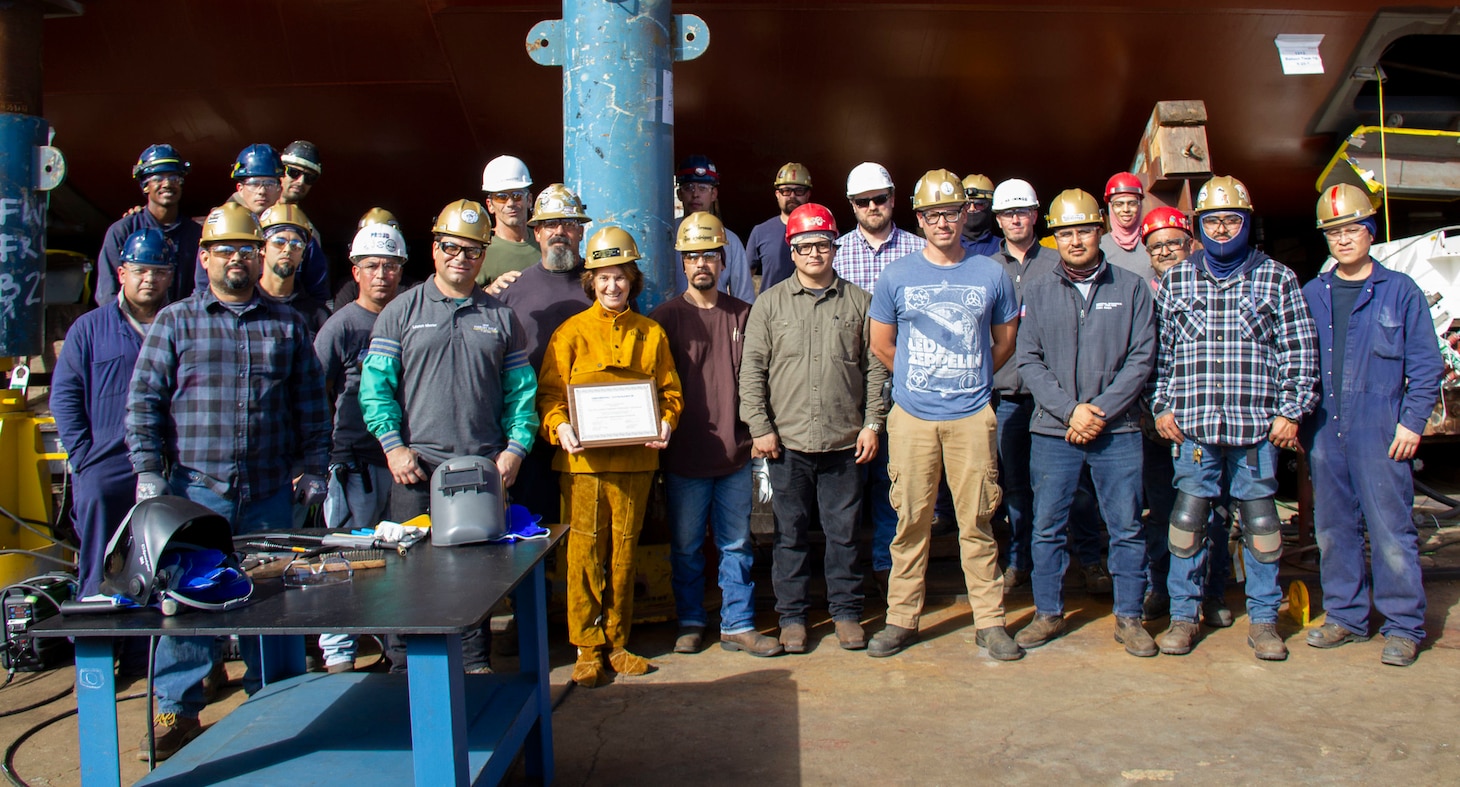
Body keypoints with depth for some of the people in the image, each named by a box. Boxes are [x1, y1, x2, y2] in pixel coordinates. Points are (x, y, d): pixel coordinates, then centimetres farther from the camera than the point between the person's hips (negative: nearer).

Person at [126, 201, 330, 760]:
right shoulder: (175, 321, 6)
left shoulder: (287, 325, 11)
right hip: (196, 488, -1)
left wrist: (312, 468, 7)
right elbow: (144, 399, 3)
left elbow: (310, 405, 12)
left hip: (271, 493, 1)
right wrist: (148, 470, -5)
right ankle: (177, 710, 14)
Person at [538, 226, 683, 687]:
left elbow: (669, 390, 14)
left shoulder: (651, 334, 11)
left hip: (635, 459, 2)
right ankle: (588, 649, 10)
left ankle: (617, 643, 21)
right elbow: (550, 392, 1)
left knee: (624, 553, 9)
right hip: (583, 460, -2)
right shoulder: (571, 332, 4)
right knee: (585, 553, -1)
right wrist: (559, 426, -17)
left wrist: (666, 422, -6)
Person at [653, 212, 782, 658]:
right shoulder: (666, 317, 0)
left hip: (735, 451, 2)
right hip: (684, 454, -2)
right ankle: (690, 622, 23)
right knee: (685, 546, 9)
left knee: (736, 544, 8)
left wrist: (756, 429, 4)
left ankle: (738, 625, 18)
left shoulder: (743, 315, 7)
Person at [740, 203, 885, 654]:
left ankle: (846, 611, 22)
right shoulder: (770, 303, 5)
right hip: (787, 441, 0)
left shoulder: (858, 302, 7)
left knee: (843, 532, 8)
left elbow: (874, 367, 8)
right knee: (790, 532, 8)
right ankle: (792, 616, 20)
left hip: (845, 441, 0)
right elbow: (752, 369, 2)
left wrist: (872, 423, 1)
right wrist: (760, 427, -4)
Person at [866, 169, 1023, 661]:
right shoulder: (897, 276, 3)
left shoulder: (990, 275, 5)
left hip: (973, 416, 0)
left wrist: (971, 378, 13)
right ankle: (902, 618, 14)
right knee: (911, 522, 4)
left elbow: (1006, 340, 16)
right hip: (912, 417, 0)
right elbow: (881, 344, 12)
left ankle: (989, 621, 13)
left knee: (977, 522, 3)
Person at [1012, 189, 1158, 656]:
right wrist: (1070, 409, -11)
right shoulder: (1038, 293, 7)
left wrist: (1101, 411, -11)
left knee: (1126, 528, 5)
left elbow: (1141, 359, -1)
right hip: (1052, 430, 1)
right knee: (1047, 527, 6)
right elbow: (1029, 361, 1)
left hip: (1118, 430, -1)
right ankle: (1048, 613, 20)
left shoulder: (1131, 289, 5)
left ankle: (1128, 617, 18)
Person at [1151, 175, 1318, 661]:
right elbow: (1160, 350, 11)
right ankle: (1183, 615, 15)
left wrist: (1291, 410, -1)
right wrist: (1162, 406, 4)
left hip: (1257, 424, 0)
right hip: (1193, 423, 1)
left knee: (1259, 518, 5)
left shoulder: (1277, 279, 6)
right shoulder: (1175, 282, 9)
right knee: (1189, 515, 3)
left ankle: (1263, 619, 18)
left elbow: (1299, 350, 5)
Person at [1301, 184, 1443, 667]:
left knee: (1391, 529, -3)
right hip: (1324, 431, 4)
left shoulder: (1400, 291, 3)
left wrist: (1412, 422, -6)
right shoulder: (1311, 294, 12)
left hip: (1380, 432, -4)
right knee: (1333, 528, 9)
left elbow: (1426, 364, 2)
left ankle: (1403, 627, 7)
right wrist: (1297, 418, 7)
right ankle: (1346, 616, 21)